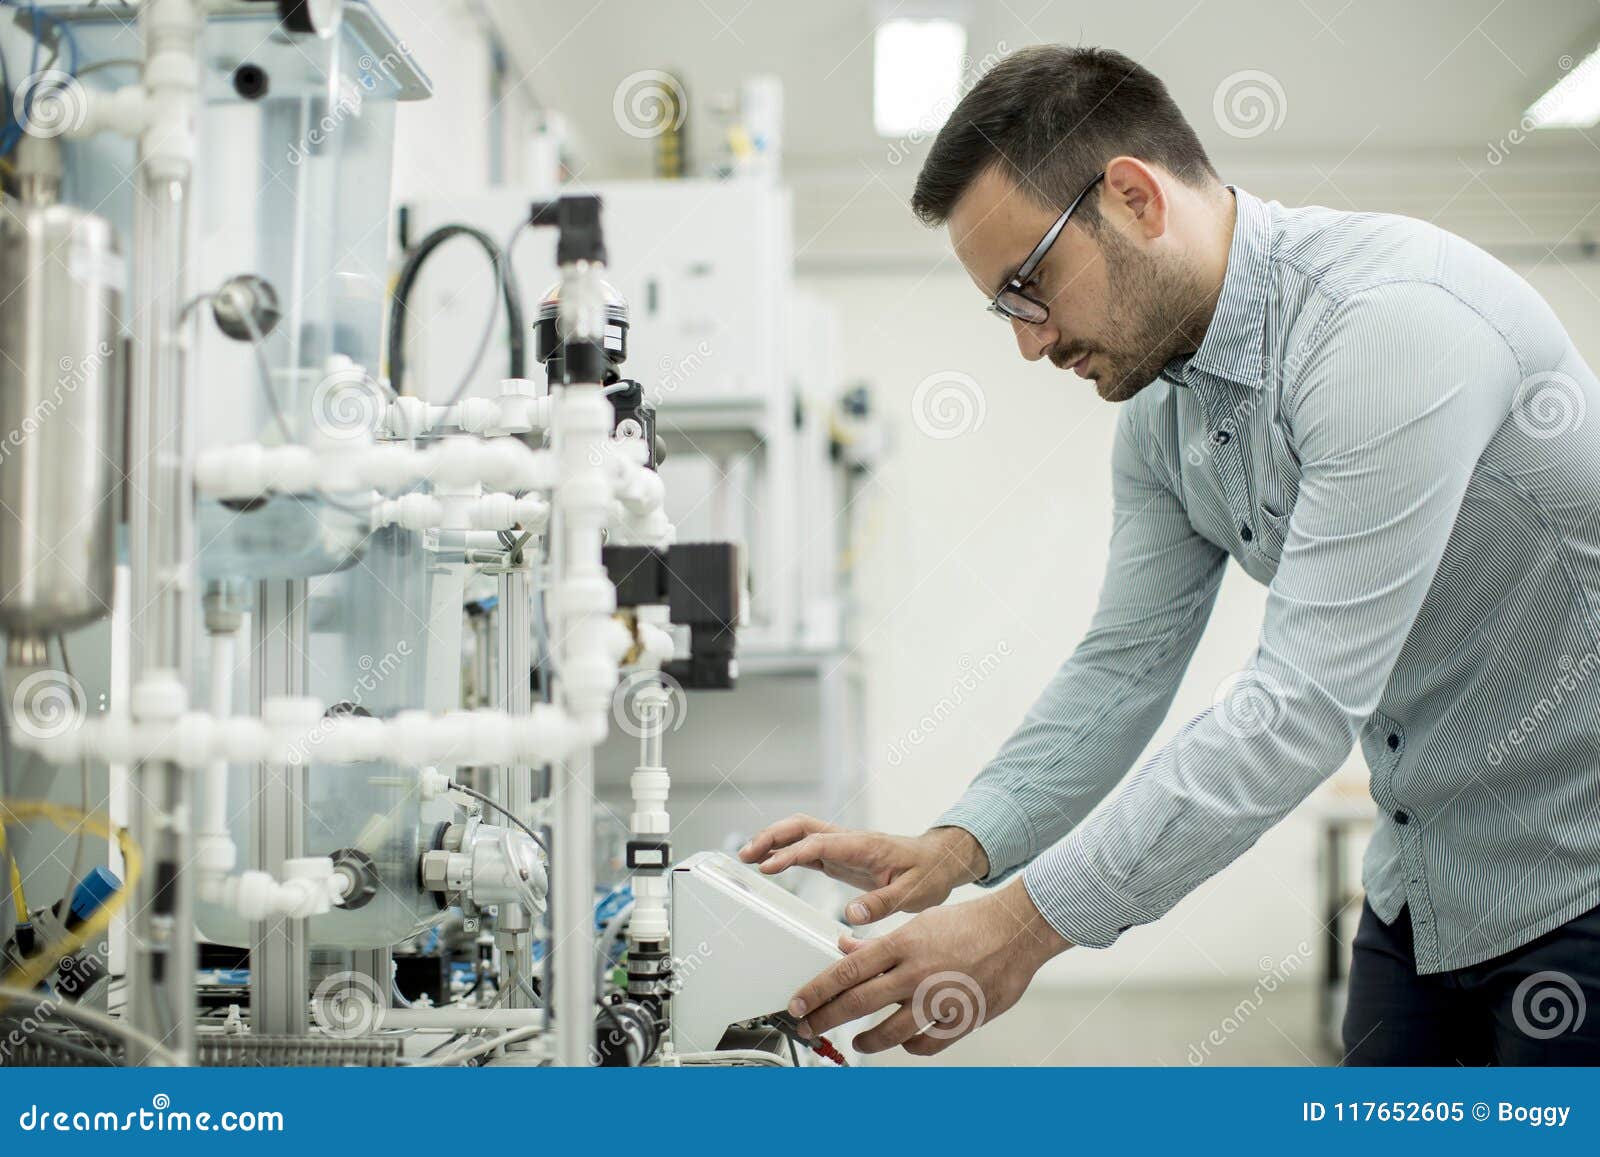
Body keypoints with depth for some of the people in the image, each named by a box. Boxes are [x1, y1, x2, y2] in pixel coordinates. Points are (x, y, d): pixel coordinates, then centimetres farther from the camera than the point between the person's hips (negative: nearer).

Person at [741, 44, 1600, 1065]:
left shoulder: (1394, 319, -27)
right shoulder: (1162, 409, 2)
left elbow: (1305, 703, -32)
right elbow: (1126, 665, 5)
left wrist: (1028, 923, -32)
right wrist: (953, 850, -10)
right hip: (1421, 891, 8)